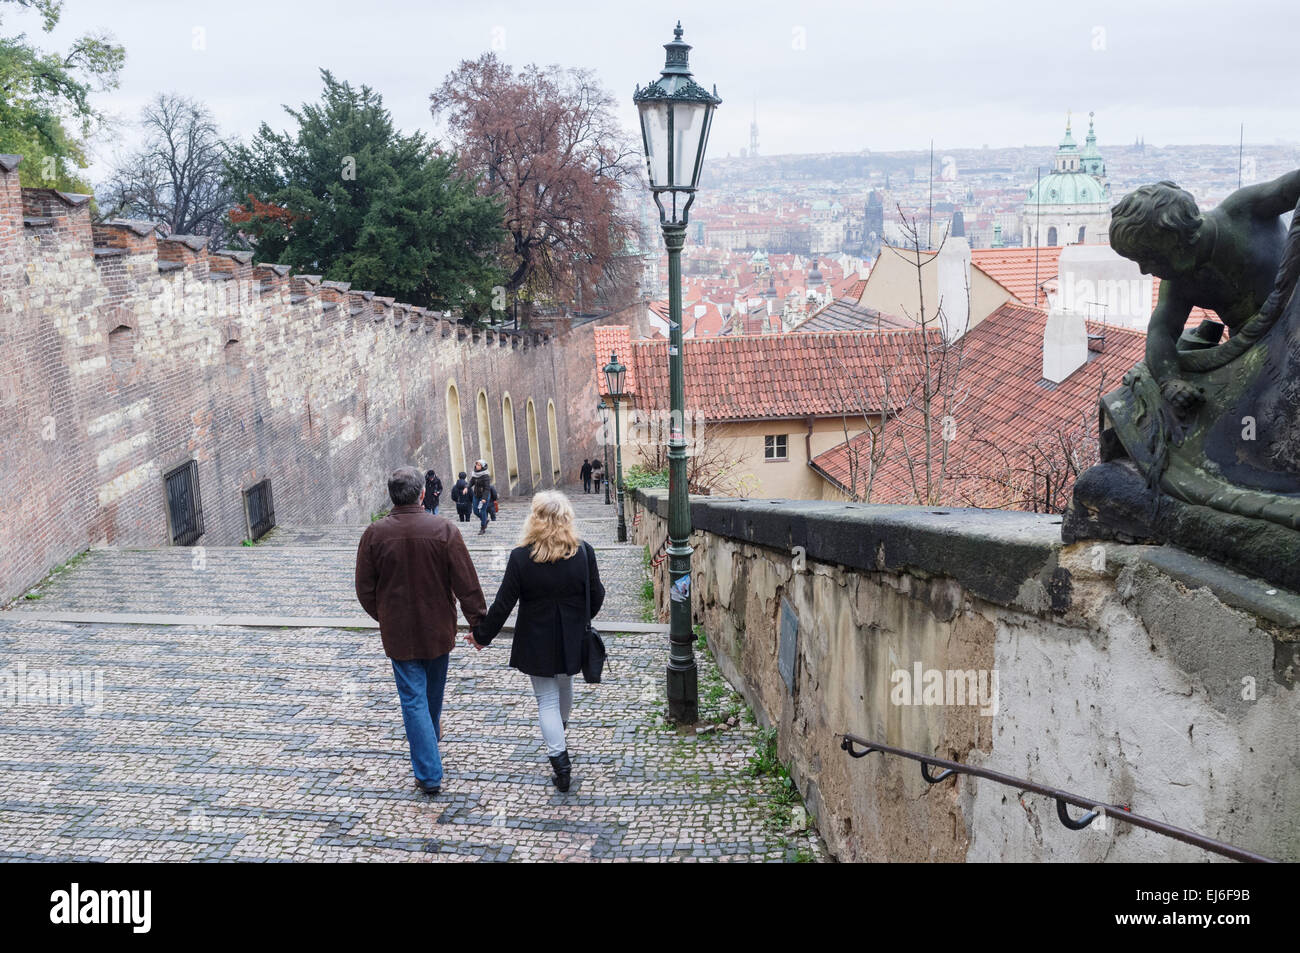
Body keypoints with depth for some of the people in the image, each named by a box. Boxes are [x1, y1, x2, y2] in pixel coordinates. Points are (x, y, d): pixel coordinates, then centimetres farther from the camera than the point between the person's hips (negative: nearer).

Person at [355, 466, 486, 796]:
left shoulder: (374, 534, -12)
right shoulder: (445, 531, -15)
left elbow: (365, 589, -2)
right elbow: (467, 586, -12)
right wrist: (479, 624, -1)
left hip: (398, 633, -1)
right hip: (438, 629, 1)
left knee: (413, 700, 5)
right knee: (434, 690, 24)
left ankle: (429, 774, 4)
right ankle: (433, 733, 50)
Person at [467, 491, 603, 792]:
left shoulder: (520, 557, -18)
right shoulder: (584, 552, -12)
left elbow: (503, 604, -13)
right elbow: (597, 596, -2)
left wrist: (482, 635, 2)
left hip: (536, 643, -3)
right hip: (572, 640, 3)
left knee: (547, 699, 8)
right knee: (564, 686, 27)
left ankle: (561, 761, 1)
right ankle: (561, 728, 54)